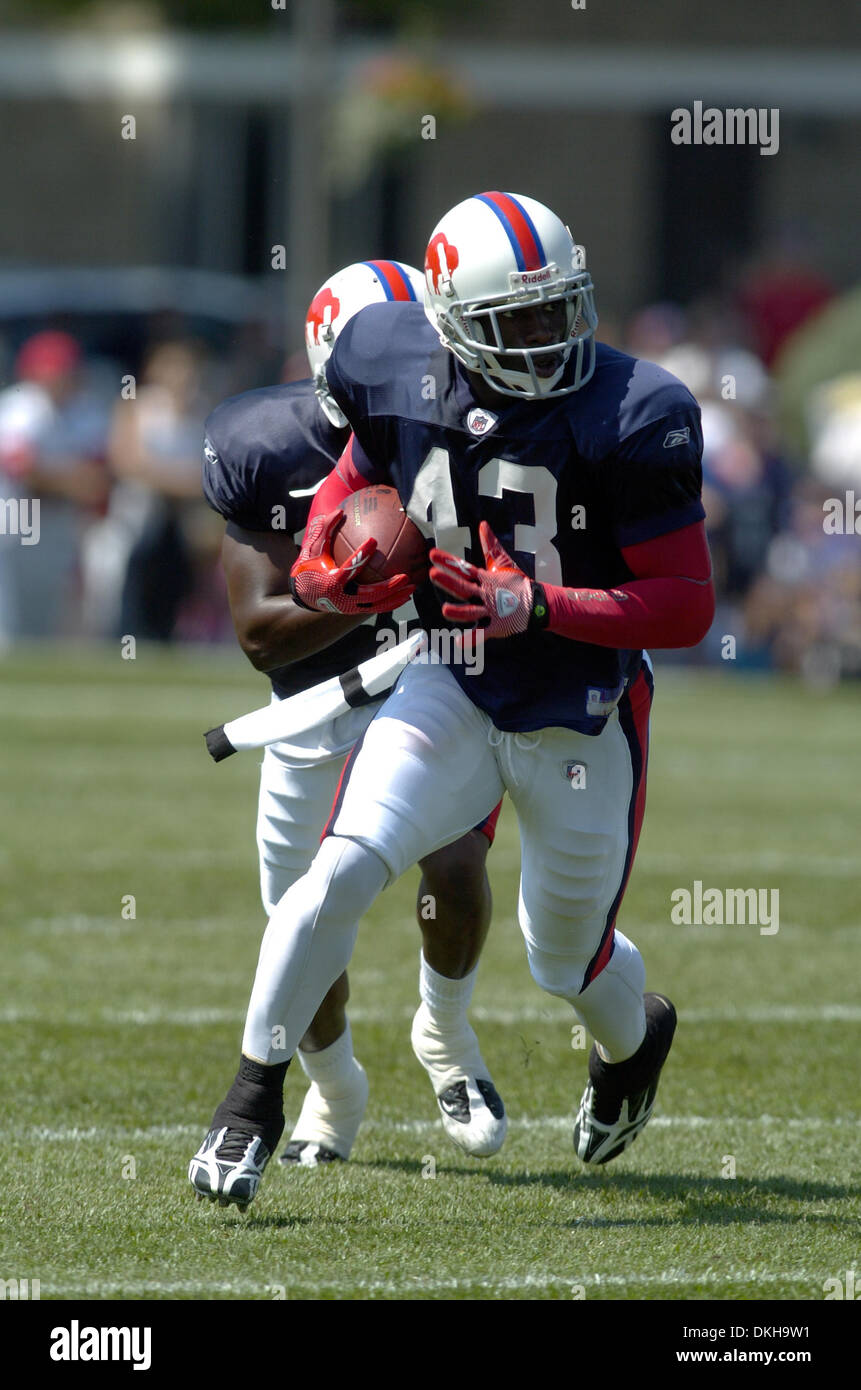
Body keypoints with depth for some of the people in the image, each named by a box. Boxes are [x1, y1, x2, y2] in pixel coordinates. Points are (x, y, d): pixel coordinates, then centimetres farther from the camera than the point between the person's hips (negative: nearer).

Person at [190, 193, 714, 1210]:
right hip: (451, 689, 2)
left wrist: (536, 608, -30)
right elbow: (356, 479, 12)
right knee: (345, 867, -21)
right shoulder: (404, 379, -10)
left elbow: (688, 607, -19)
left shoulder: (629, 419, -21)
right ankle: (255, 1093, -7)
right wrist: (321, 561, -10)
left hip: (581, 718, -2)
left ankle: (637, 1034, 52)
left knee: (567, 961, 15)